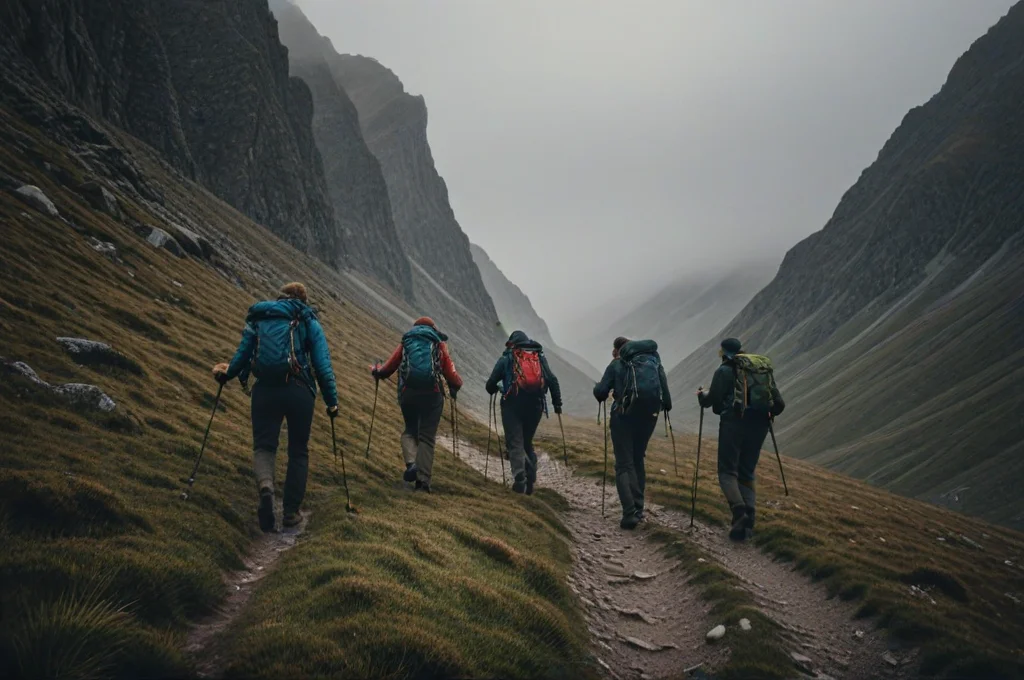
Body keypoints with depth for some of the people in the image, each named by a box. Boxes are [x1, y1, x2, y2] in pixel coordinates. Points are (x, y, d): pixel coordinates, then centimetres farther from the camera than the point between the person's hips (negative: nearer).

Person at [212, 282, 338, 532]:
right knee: (298, 451, 13)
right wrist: (331, 400, 2)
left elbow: (242, 354, 10)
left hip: (265, 390, 1)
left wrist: (226, 373, 29)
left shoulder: (258, 319, 17)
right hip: (299, 390, -1)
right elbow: (322, 363, 0)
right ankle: (291, 511, 13)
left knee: (263, 445, 6)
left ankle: (265, 486, -26)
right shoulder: (308, 321, 10)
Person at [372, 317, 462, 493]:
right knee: (427, 437, 3)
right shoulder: (439, 344, 12)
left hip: (408, 393, 1)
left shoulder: (405, 343, 16)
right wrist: (455, 386, 22)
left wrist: (377, 372, 34)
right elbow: (450, 372, 3)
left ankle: (411, 463, -6)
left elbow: (390, 366, 13)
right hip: (432, 394, -1)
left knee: (410, 430, 20)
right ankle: (423, 480, -3)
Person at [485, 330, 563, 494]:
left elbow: (491, 384, 3)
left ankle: (520, 480, -12)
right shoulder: (540, 357, 12)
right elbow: (552, 381, 4)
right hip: (535, 406, 3)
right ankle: (530, 480, 9)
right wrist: (557, 403, 8)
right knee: (527, 443, 17)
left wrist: (492, 390, 25)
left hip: (513, 405, -3)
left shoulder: (506, 358, 5)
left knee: (515, 443, 0)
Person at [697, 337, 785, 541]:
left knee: (728, 471, 1)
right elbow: (779, 404, 9)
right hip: (758, 425, 5)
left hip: (733, 423, -5)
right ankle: (748, 519, 1)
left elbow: (713, 399, -8)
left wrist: (702, 395, 13)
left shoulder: (724, 371, -2)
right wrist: (767, 414, 29)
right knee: (747, 473, 14)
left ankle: (739, 511, -23)